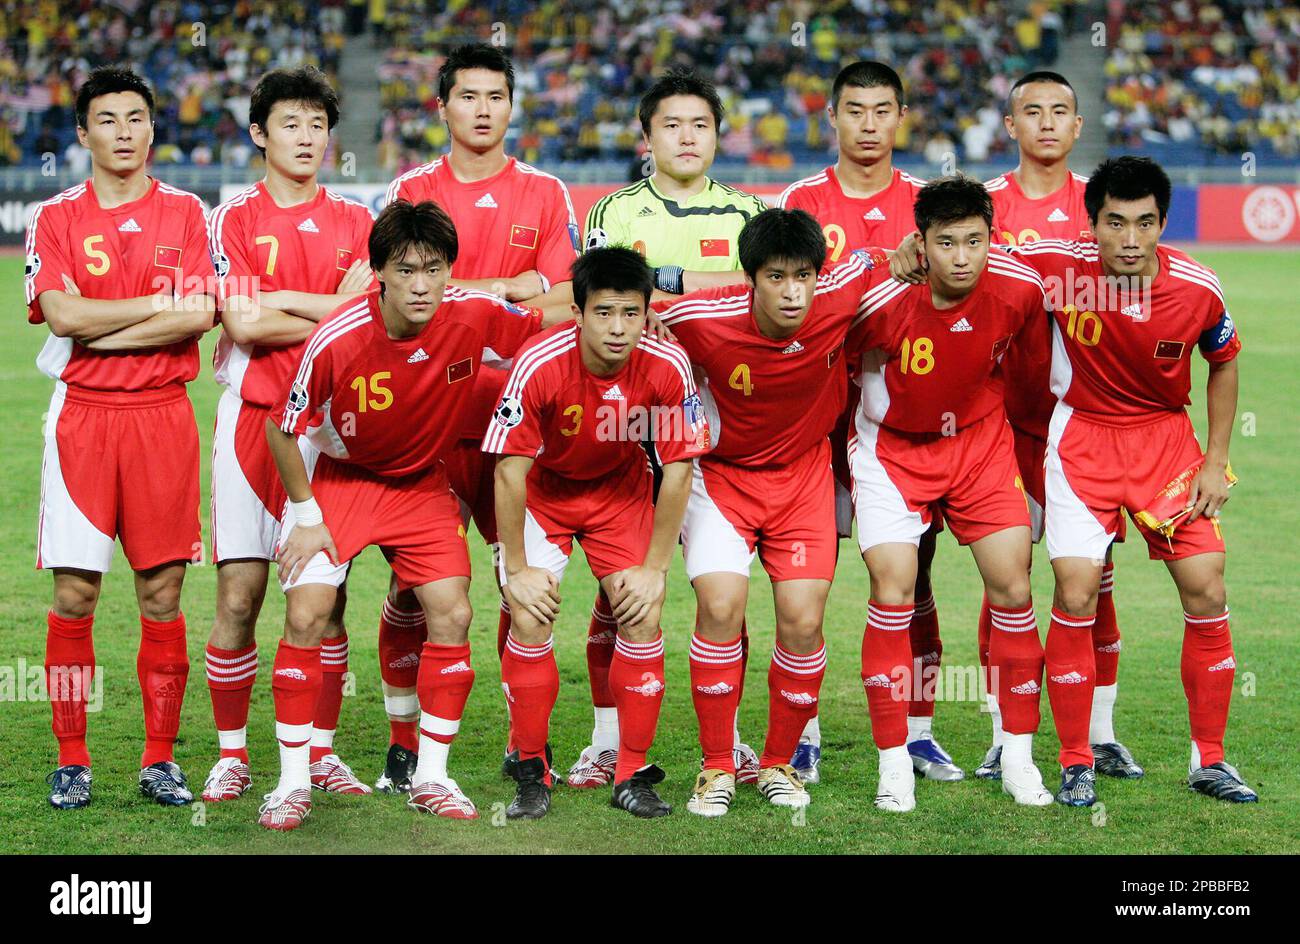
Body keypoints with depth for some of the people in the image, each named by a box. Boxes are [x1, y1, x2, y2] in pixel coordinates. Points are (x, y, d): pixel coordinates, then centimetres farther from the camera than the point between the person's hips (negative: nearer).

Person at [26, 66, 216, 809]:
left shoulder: (185, 213, 7)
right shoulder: (56, 219, 6)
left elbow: (200, 315, -6)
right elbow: (64, 313, -8)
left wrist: (98, 336, -9)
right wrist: (161, 305, -6)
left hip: (163, 414, 0)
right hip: (82, 416, 0)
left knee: (162, 594, 2)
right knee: (75, 594, -2)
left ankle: (160, 759, 11)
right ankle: (72, 761, 7)